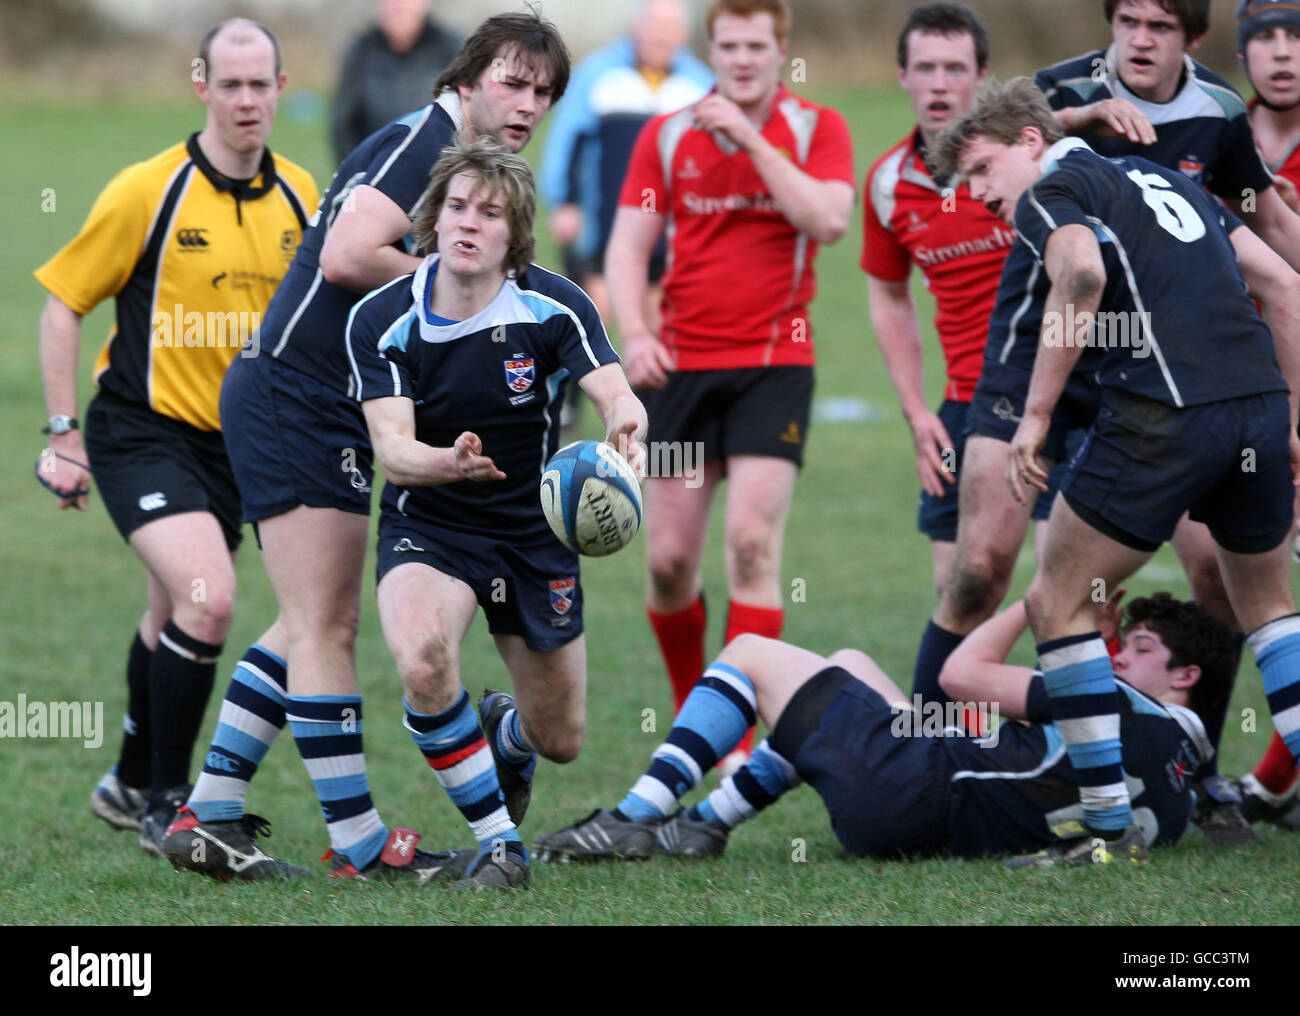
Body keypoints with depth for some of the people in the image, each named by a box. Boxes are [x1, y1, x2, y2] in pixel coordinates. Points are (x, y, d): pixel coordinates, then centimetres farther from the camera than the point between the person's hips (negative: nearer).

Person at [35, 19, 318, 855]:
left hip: (233, 441, 6)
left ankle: (130, 785, 37)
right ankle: (164, 804, -9)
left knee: (176, 615, 17)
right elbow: (63, 301, -7)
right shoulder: (149, 191, -14)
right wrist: (64, 435, -9)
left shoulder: (298, 196, 2)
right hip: (142, 432, -5)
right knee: (209, 599, -22)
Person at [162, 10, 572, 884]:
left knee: (318, 626, 13)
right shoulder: (420, 141, -14)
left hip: (339, 415, 11)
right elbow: (345, 256, -27)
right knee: (323, 630, -7)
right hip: (291, 396, -11)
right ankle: (360, 844, -5)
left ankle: (209, 815, 17)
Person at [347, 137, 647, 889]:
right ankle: (499, 844, -16)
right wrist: (445, 462, -47)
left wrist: (627, 426, -55)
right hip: (428, 527, -1)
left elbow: (616, 393, -29)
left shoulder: (554, 307, -15)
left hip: (534, 531, 1)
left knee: (560, 740, 10)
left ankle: (507, 741, 51)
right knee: (422, 661, -34)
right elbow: (391, 447, -23)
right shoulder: (382, 320, -15)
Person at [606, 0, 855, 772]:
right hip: (683, 363, 2)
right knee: (670, 558, 1)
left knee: (753, 541, -16)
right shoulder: (667, 136, 6)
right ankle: (691, 709, 22)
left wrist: (752, 139, -18)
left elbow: (828, 220, -16)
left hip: (774, 366, -2)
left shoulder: (818, 130, 0)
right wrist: (634, 333, -11)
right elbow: (628, 246, 5)